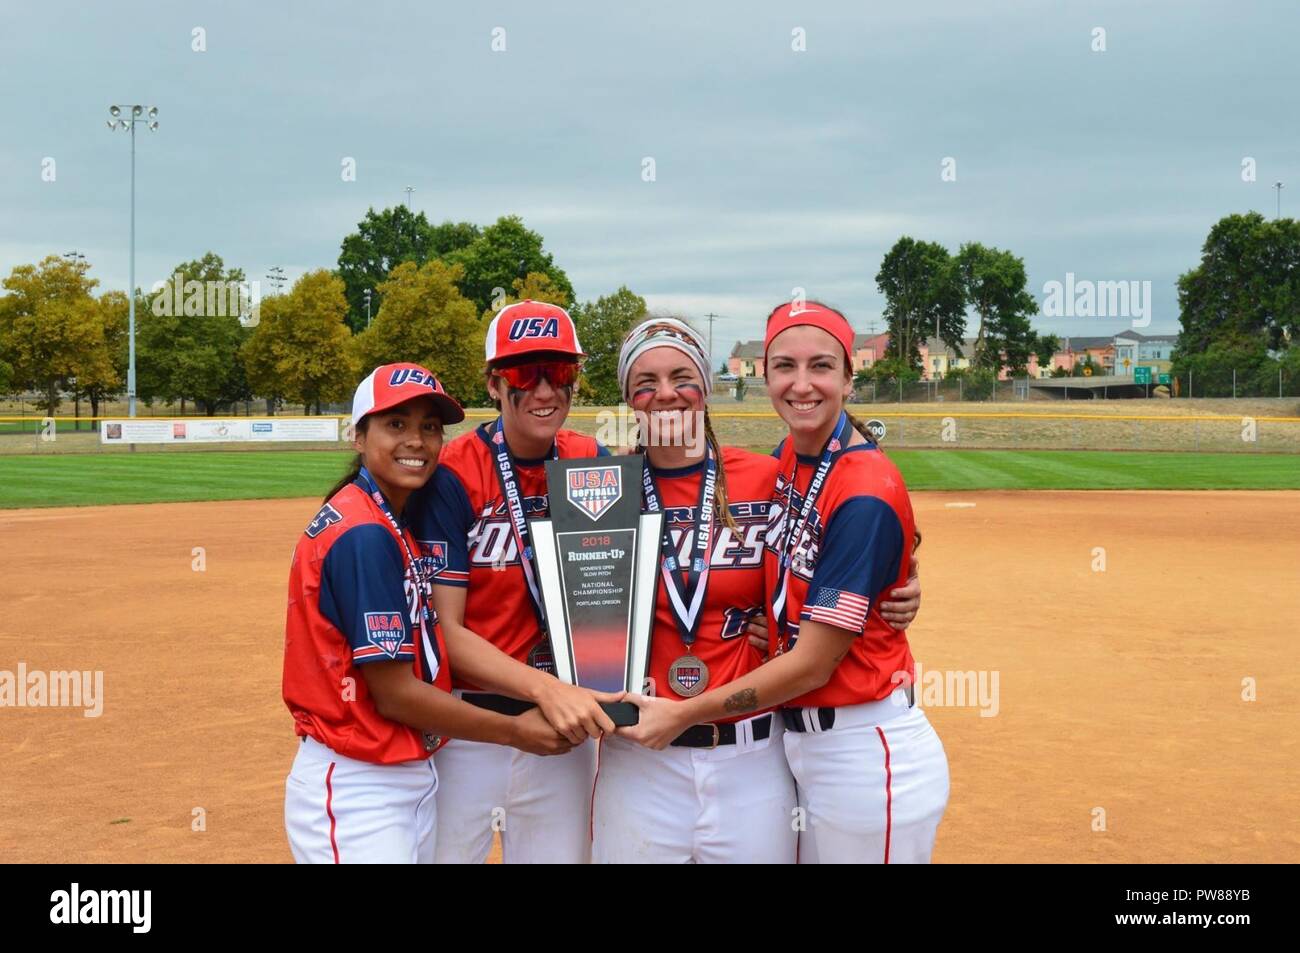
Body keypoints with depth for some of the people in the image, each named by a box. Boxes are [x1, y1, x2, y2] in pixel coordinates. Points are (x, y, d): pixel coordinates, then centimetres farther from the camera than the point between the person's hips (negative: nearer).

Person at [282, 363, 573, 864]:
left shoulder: (391, 523, 9)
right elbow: (394, 694, -18)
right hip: (357, 791, -9)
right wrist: (514, 731, -10)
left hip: (410, 779, 9)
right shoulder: (364, 535, -18)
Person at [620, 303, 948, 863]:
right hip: (798, 740, 7)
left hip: (869, 755, -7)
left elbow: (812, 665, -20)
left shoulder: (867, 496, -21)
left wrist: (684, 714, -14)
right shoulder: (786, 460, 3)